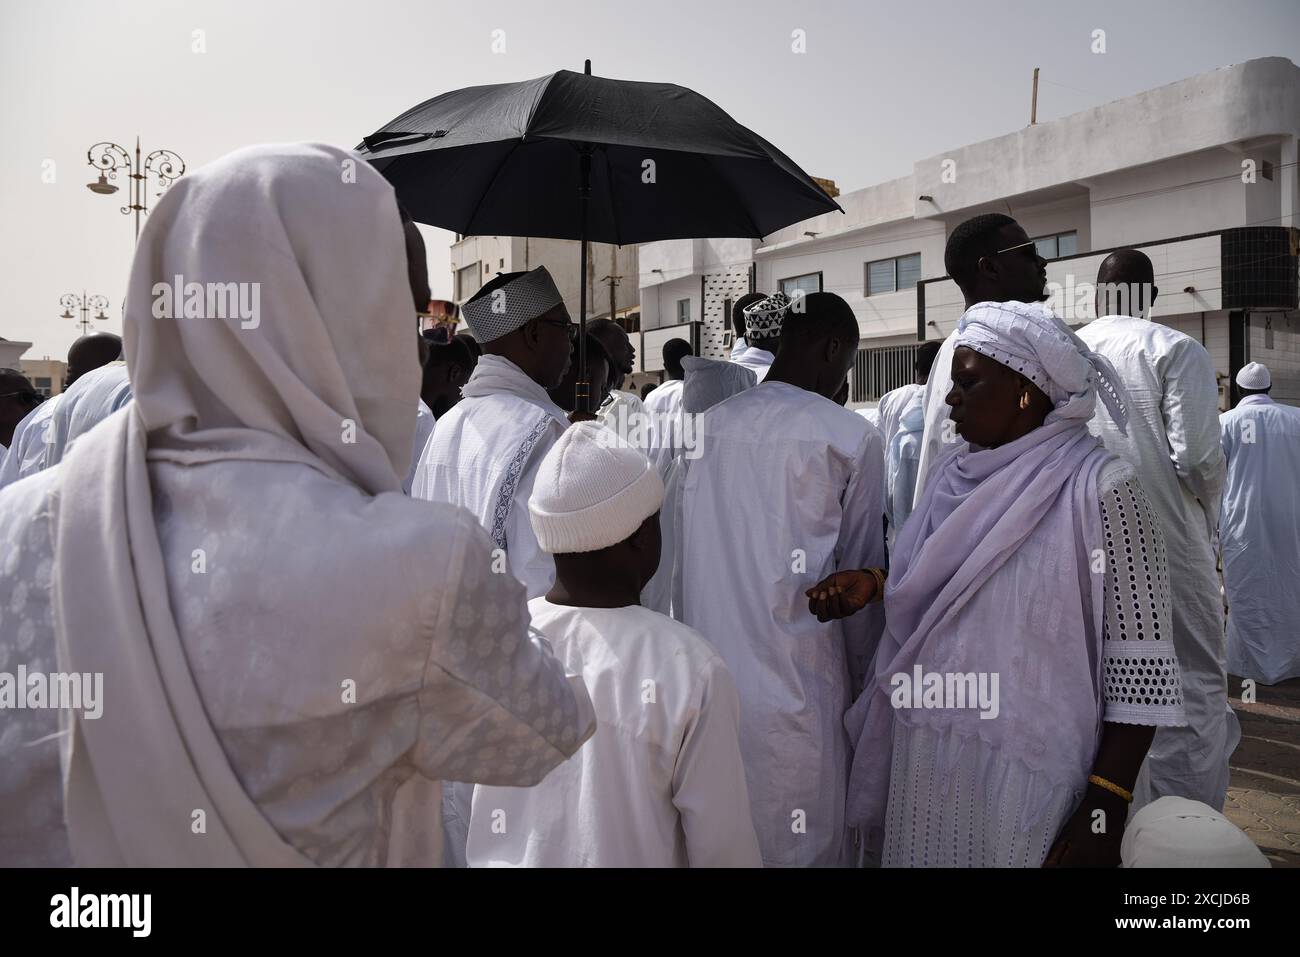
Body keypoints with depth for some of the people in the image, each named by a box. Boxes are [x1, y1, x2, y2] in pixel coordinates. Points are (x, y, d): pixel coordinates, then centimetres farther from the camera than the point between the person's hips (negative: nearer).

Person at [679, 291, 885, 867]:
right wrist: (864, 678, 13)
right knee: (802, 849, 9)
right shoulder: (848, 437, -7)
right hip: (794, 695, -5)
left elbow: (685, 565, 9)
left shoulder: (706, 425, 5)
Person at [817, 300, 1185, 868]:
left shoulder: (1100, 485, -14)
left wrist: (1105, 810, -18)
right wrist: (873, 584, -2)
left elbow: (1141, 667, -15)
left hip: (1025, 779, -6)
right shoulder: (955, 471, 6)